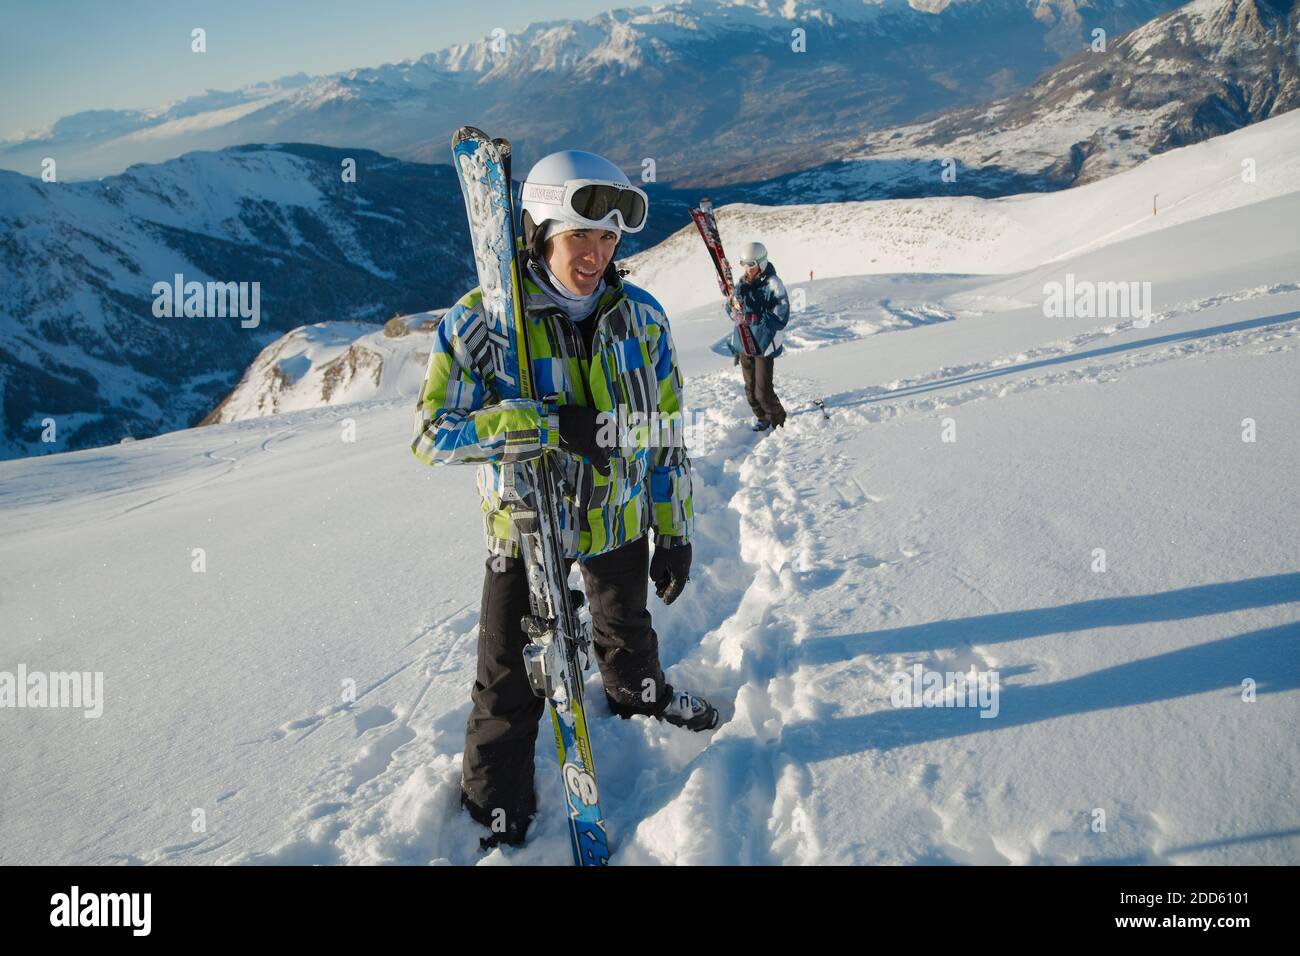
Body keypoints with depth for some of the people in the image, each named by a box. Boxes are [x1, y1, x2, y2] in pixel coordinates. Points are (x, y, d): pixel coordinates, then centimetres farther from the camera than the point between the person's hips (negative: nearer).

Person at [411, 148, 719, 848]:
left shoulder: (641, 317, -9)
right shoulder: (481, 320, -21)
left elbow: (665, 432, -1)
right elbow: (432, 433, -26)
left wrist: (674, 534, 1)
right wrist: (550, 426, -37)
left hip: (620, 518, 4)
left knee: (627, 623, 29)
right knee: (513, 683, 6)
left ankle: (638, 690, 62)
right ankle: (495, 801, 32)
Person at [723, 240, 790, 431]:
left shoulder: (773, 284, -13)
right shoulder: (742, 282, 5)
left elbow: (780, 318, -18)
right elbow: (732, 313, 8)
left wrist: (753, 318, -27)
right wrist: (734, 305, -15)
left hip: (764, 345, -6)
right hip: (743, 343, 6)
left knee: (763, 391, -6)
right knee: (750, 389, 13)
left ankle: (779, 422, 15)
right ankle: (761, 418, 32)